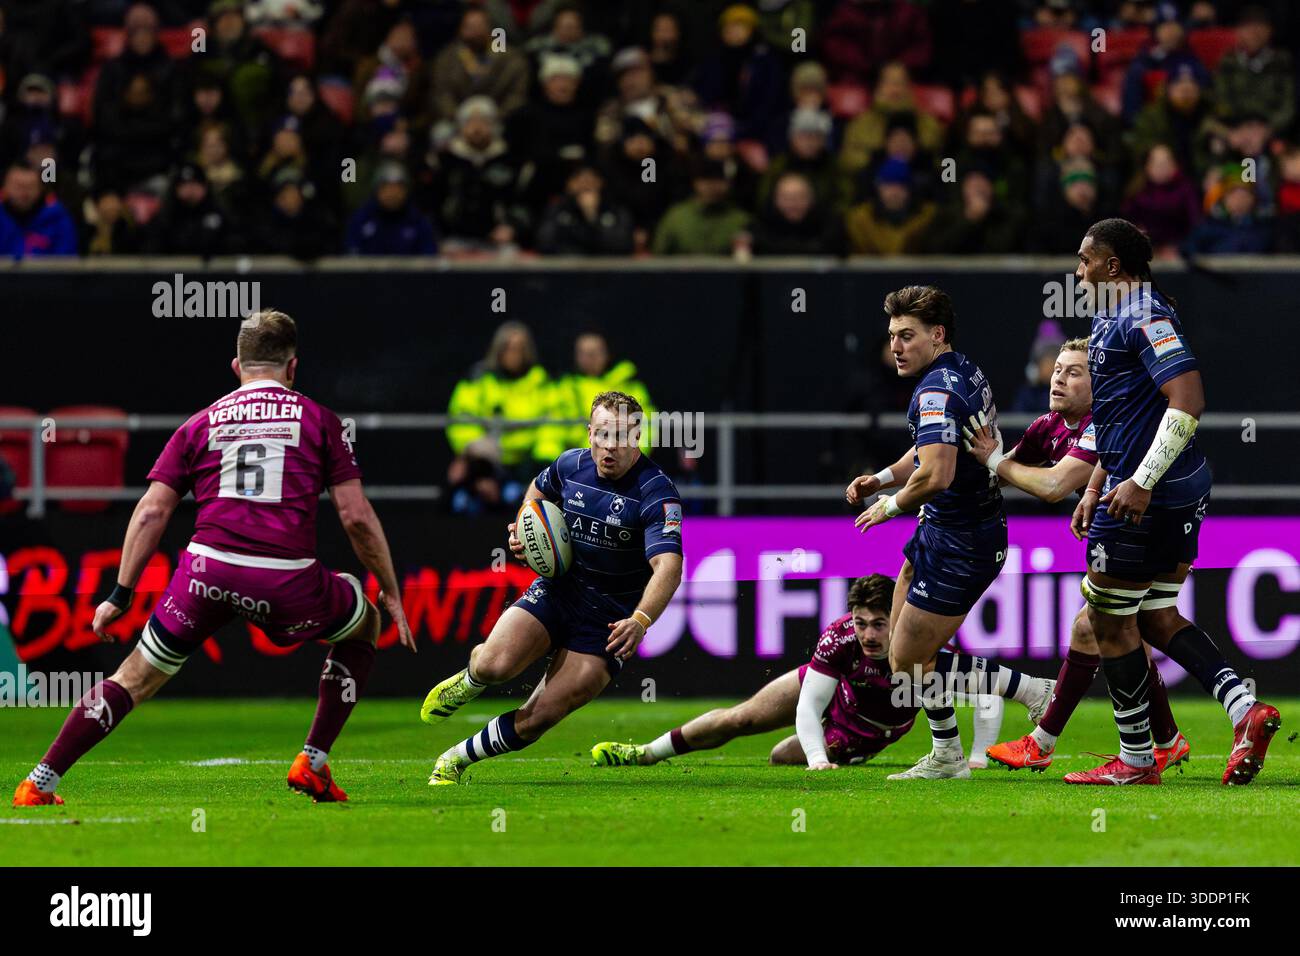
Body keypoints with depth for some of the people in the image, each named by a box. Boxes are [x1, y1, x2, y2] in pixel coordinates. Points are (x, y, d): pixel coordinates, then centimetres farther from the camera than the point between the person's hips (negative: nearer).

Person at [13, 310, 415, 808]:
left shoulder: (202, 423, 17)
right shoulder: (319, 421, 12)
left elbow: (151, 512, 10)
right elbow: (356, 516, 7)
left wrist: (121, 594, 13)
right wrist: (391, 593, 17)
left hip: (208, 572, 2)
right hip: (288, 582, -2)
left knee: (136, 678, 13)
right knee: (364, 626, 27)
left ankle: (39, 784, 5)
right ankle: (312, 764, 22)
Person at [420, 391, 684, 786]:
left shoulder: (656, 493, -20)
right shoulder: (571, 465, -2)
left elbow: (668, 566, -32)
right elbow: (539, 488, 25)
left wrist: (640, 621, -49)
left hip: (609, 620, -3)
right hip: (557, 589, 3)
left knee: (534, 721, -10)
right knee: (495, 663, -25)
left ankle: (457, 759, 15)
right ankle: (469, 680, 13)